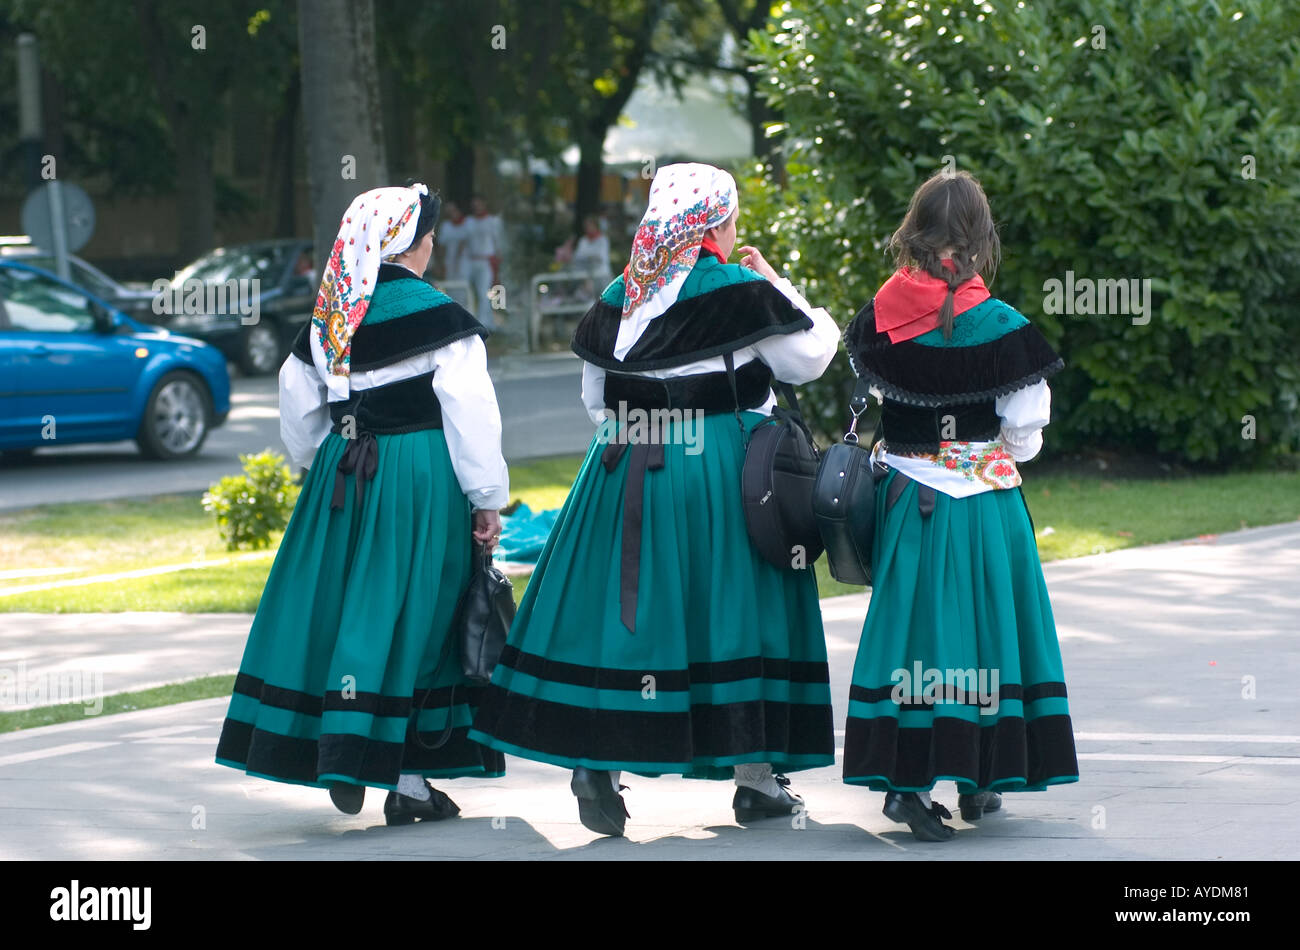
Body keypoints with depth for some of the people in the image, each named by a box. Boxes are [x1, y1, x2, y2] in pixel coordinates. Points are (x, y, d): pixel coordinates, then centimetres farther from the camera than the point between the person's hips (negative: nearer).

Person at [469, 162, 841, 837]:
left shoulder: (619, 296, 7)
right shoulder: (740, 293, -8)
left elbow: (595, 399, 13)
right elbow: (810, 357, 0)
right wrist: (777, 286, 9)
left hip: (625, 472, 4)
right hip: (722, 473, -4)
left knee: (617, 608, 5)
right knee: (735, 608, 3)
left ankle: (596, 765, -2)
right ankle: (756, 775, 6)